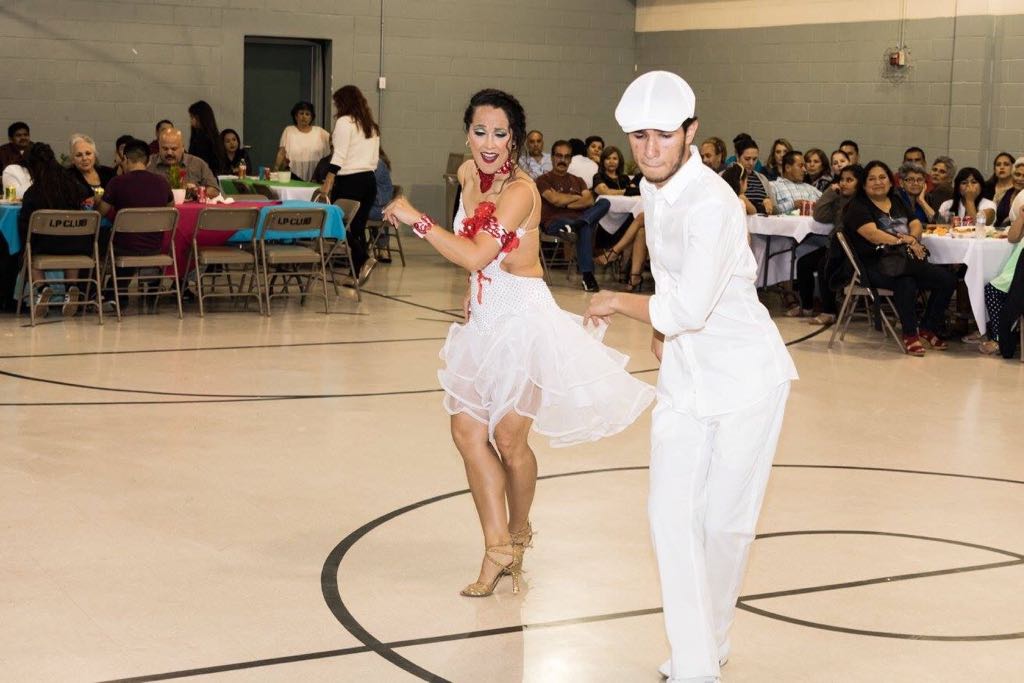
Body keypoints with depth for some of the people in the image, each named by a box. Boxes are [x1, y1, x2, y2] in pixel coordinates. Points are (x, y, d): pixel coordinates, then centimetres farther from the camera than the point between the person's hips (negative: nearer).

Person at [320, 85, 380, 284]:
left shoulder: (344, 122, -7)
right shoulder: (372, 126, 16)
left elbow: (339, 156, -13)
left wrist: (328, 183, -12)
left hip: (350, 180, -8)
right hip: (369, 179, 8)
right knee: (358, 226, 9)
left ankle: (364, 260, -19)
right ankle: (357, 273, 8)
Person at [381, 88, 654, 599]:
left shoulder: (519, 190, -20)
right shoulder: (468, 174, 5)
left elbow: (474, 254, -28)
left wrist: (415, 219, -21)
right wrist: (474, 291, 11)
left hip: (522, 317, -8)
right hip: (485, 317, 8)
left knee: (508, 439, 0)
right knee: (467, 429, 1)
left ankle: (517, 533, 24)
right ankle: (497, 546, 7)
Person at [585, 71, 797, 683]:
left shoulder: (710, 202, -23)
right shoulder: (655, 193, 5)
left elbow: (688, 309, -28)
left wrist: (619, 304, -13)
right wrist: (664, 325, 11)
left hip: (744, 378, -7)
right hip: (685, 375, 7)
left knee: (725, 523, 4)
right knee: (671, 514, -2)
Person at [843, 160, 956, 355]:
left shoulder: (897, 202, 23)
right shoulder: (858, 206, 1)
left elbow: (916, 224, 12)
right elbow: (872, 234, -14)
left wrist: (913, 238, -12)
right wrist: (903, 242, -22)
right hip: (876, 265, -7)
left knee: (947, 279, -14)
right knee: (906, 282, -37)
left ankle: (928, 328, 3)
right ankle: (909, 334, -19)